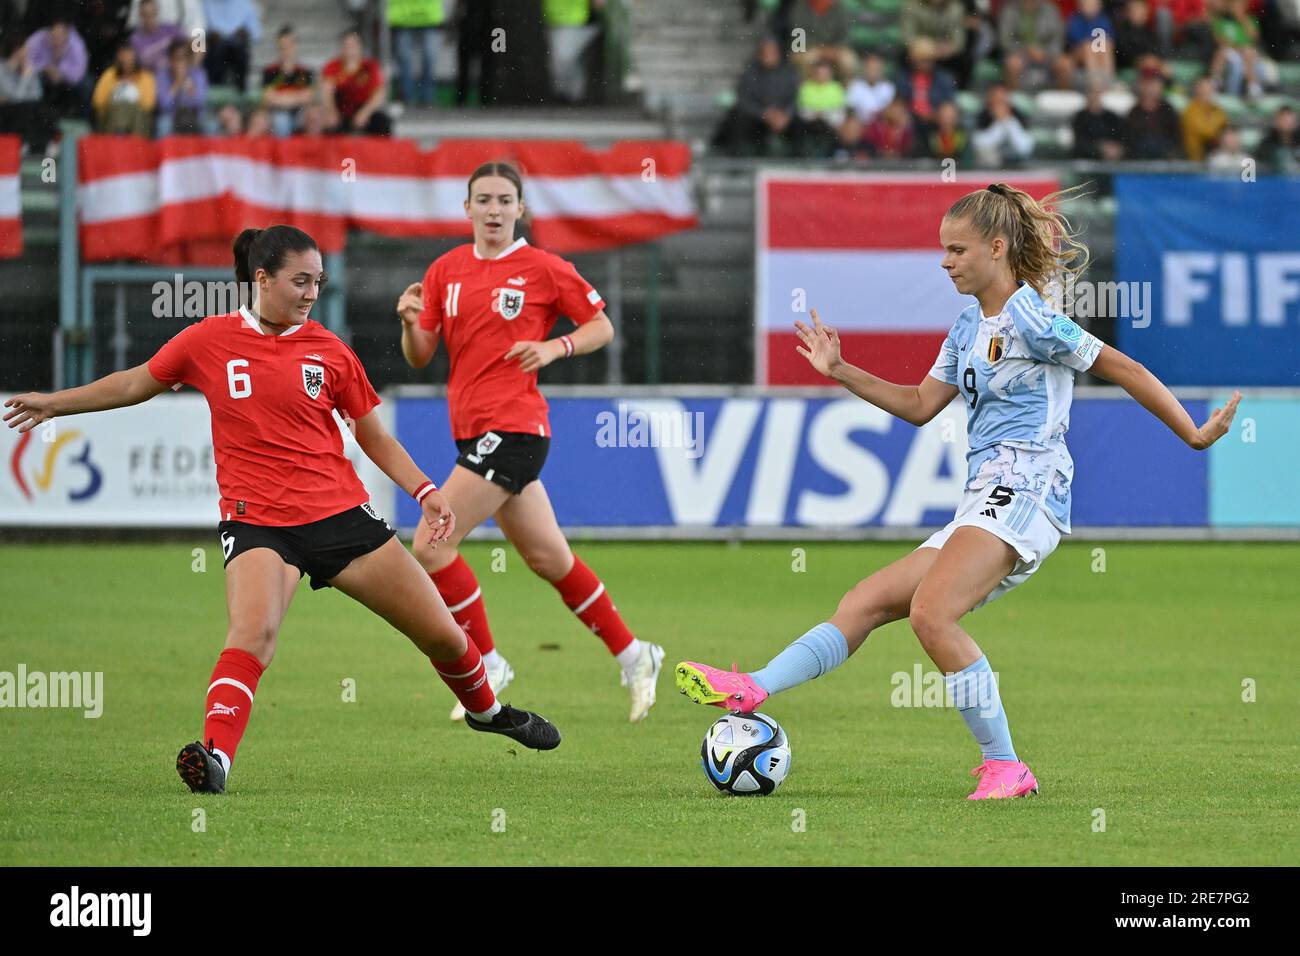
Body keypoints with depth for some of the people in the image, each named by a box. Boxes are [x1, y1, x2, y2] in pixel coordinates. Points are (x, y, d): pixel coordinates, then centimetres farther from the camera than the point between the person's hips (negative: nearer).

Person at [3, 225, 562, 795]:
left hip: (340, 513, 2)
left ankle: (485, 709, 37)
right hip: (257, 522, -2)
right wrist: (56, 403, 17)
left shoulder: (328, 351, 3)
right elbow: (135, 385, 16)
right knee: (253, 633, -33)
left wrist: (425, 491, 2)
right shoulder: (210, 341, 0)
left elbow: (374, 437, 13)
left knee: (442, 633, 7)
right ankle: (216, 757, -41)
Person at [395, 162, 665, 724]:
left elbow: (601, 326, 3)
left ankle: (486, 665, 1)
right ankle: (633, 657, 27)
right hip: (473, 432, 6)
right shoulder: (446, 271, 10)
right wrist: (410, 323, -9)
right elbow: (420, 358, 11)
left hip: (514, 429, -6)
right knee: (549, 559, 13)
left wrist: (555, 348, -14)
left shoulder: (543, 270, -5)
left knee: (431, 545, -13)